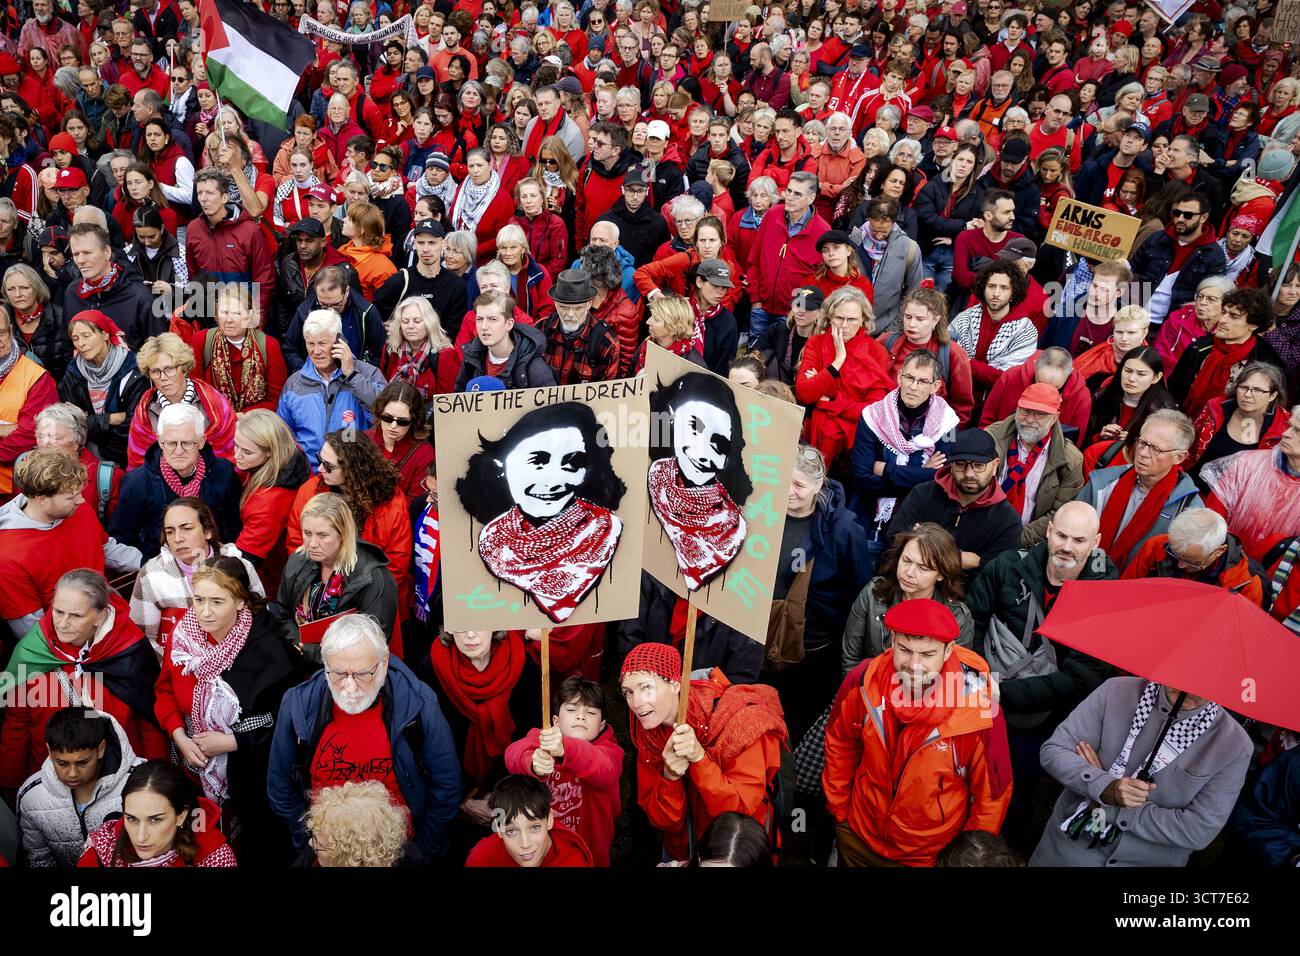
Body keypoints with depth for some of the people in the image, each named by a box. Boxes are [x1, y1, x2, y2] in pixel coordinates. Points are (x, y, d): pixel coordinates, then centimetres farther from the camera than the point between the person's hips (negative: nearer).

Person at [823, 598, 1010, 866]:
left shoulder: (978, 710, -27)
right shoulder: (863, 682, -21)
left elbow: (992, 796, -12)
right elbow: (839, 743, -1)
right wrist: (838, 807, 7)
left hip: (932, 856, -2)